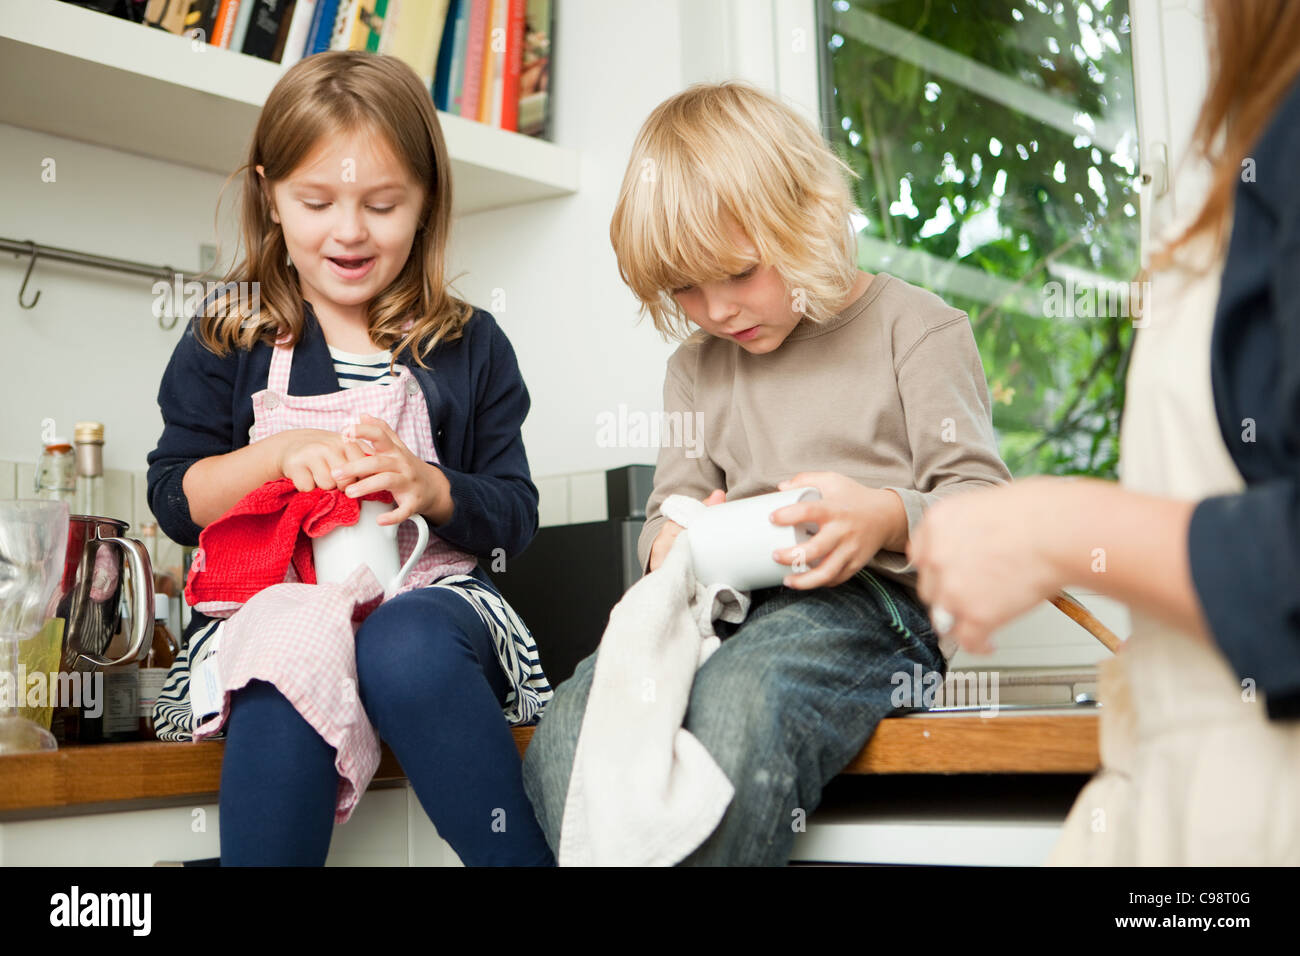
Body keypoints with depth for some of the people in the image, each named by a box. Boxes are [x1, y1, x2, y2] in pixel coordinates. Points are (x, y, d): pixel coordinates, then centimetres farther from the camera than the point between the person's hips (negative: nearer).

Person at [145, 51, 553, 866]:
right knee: (283, 690, -37)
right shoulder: (228, 341, 10)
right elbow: (174, 503, 6)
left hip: (429, 595, 0)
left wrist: (429, 485, -13)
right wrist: (279, 454, -11)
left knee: (407, 647, -37)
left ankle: (525, 855, -28)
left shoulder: (469, 345, 10)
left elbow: (515, 519, 9)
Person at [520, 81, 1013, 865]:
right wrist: (670, 543, 0)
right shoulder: (696, 366, 25)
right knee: (569, 731, -28)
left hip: (864, 600, -4)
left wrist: (887, 519, -20)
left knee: (736, 709, -39)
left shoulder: (915, 326, 9)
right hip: (723, 607, 5)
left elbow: (984, 502, 2)